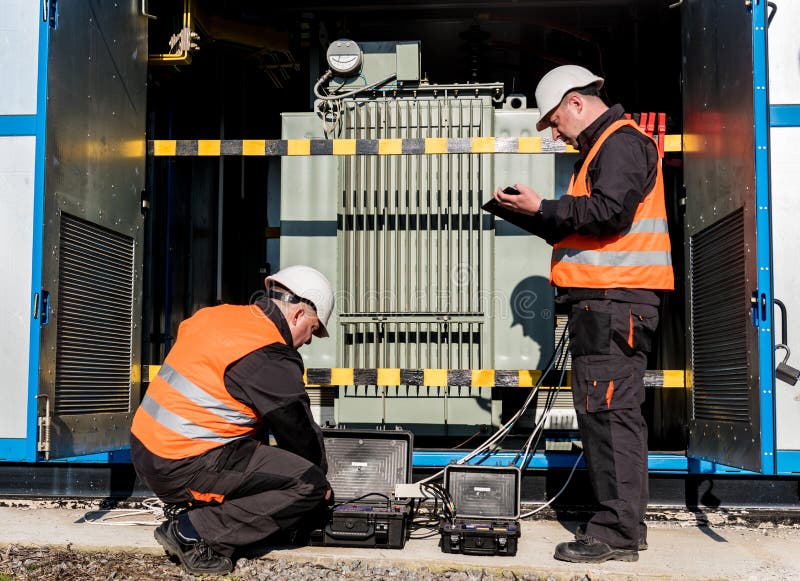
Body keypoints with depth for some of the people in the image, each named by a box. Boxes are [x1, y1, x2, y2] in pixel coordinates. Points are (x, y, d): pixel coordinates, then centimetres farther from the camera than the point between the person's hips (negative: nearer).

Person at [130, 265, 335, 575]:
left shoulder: (216, 315, 11)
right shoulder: (270, 361, -14)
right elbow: (301, 435, -4)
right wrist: (321, 479, 16)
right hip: (183, 471, -9)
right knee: (311, 487, -9)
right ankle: (194, 532, -7)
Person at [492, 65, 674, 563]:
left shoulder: (621, 143, -7)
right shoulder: (602, 148, 26)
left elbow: (609, 213, -21)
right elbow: (579, 229, 25)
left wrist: (543, 207, -14)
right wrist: (536, 217, 13)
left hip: (614, 299, -11)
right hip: (602, 301, 11)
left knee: (609, 411, -11)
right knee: (611, 412, 12)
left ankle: (618, 533, -7)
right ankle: (624, 524, 18)